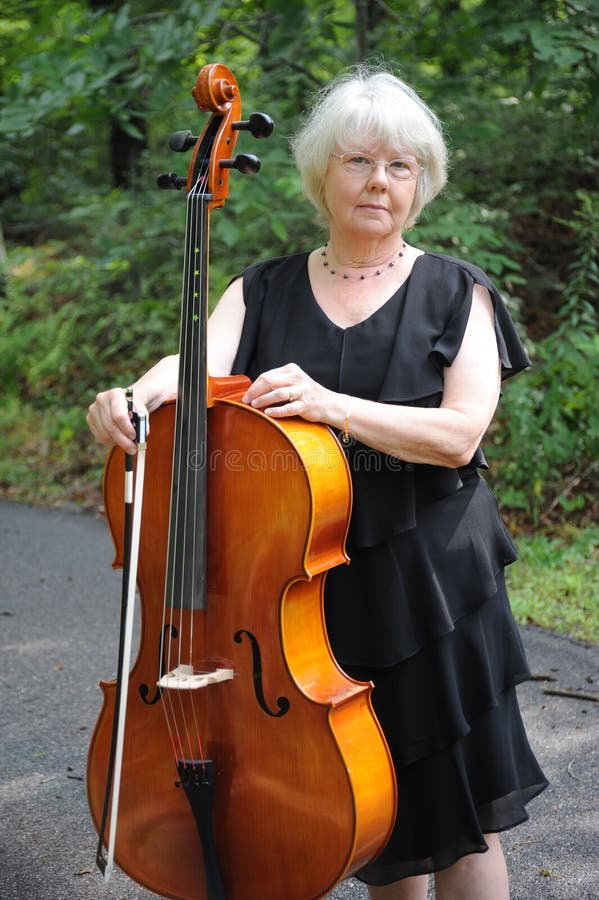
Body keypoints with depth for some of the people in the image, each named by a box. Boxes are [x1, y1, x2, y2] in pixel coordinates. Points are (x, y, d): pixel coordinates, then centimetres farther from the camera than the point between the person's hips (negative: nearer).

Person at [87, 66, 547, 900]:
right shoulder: (264, 293, 7)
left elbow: (460, 433, -12)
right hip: (313, 585, 2)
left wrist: (330, 403, -26)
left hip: (431, 578, -2)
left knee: (457, 811, 3)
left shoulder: (457, 293, 0)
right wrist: (136, 396, -35)